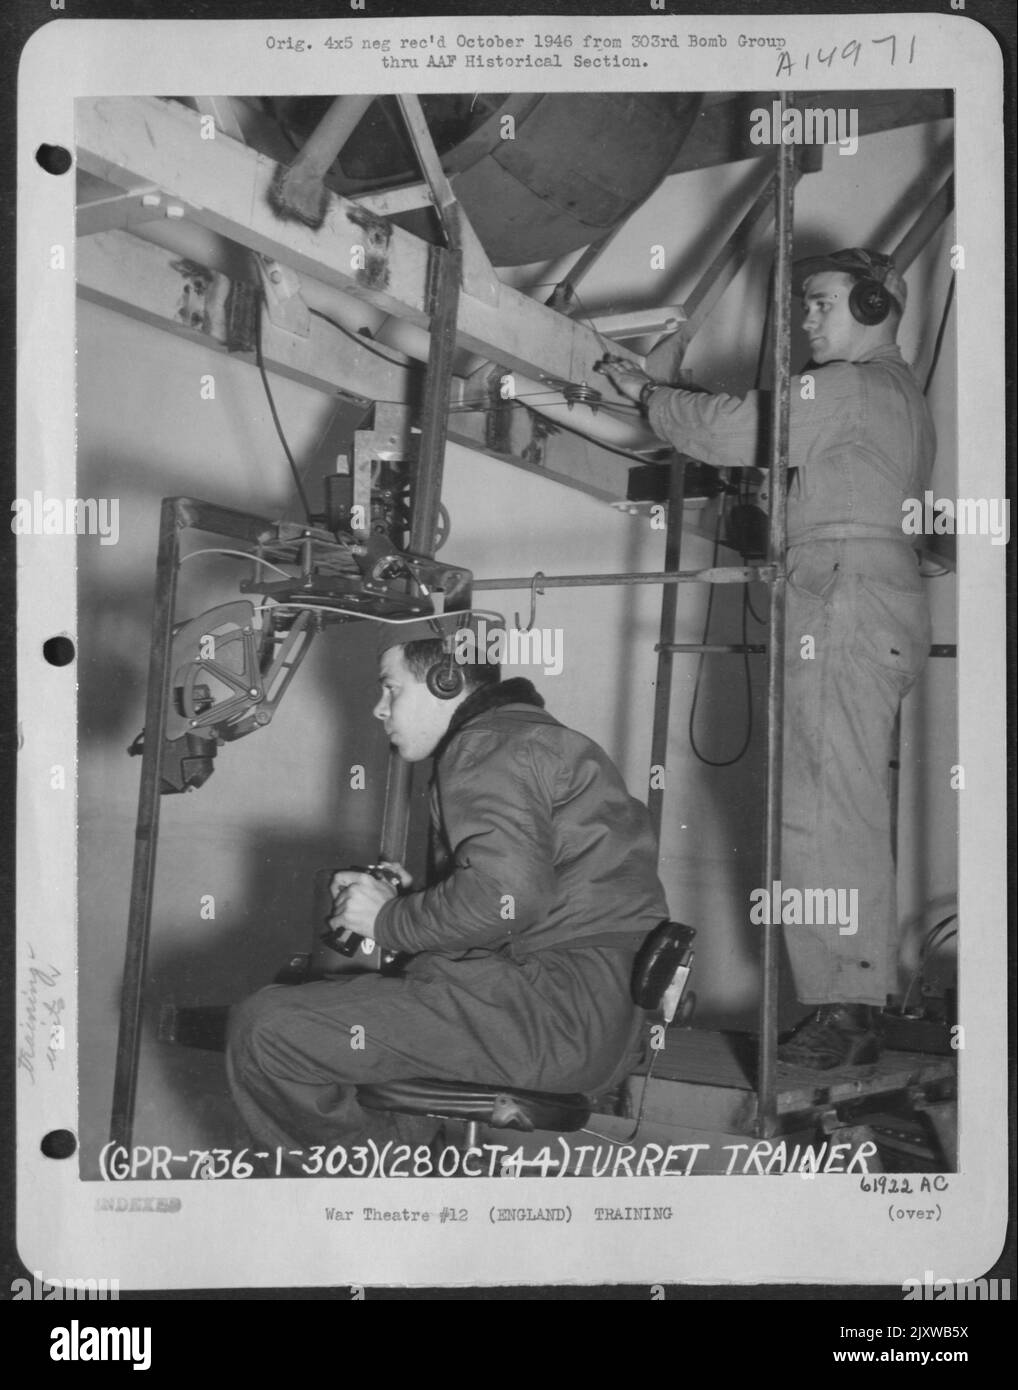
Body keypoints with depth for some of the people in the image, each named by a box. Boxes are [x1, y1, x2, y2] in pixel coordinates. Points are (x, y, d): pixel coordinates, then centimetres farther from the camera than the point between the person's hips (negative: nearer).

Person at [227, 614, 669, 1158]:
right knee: (303, 998, 20)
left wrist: (391, 921, -8)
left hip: (557, 1011, -11)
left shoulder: (492, 746, -8)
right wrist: (409, 899, 13)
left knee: (264, 1031, -15)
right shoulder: (524, 735, 26)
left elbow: (503, 894, -24)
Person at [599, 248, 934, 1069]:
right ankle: (861, 1003, 10)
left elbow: (734, 430, -5)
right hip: (886, 601, 10)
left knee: (825, 814, -13)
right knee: (852, 815, 8)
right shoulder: (903, 395, 27)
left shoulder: (849, 388, -5)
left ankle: (846, 1011, -14)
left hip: (846, 596, -10)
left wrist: (646, 393, 9)